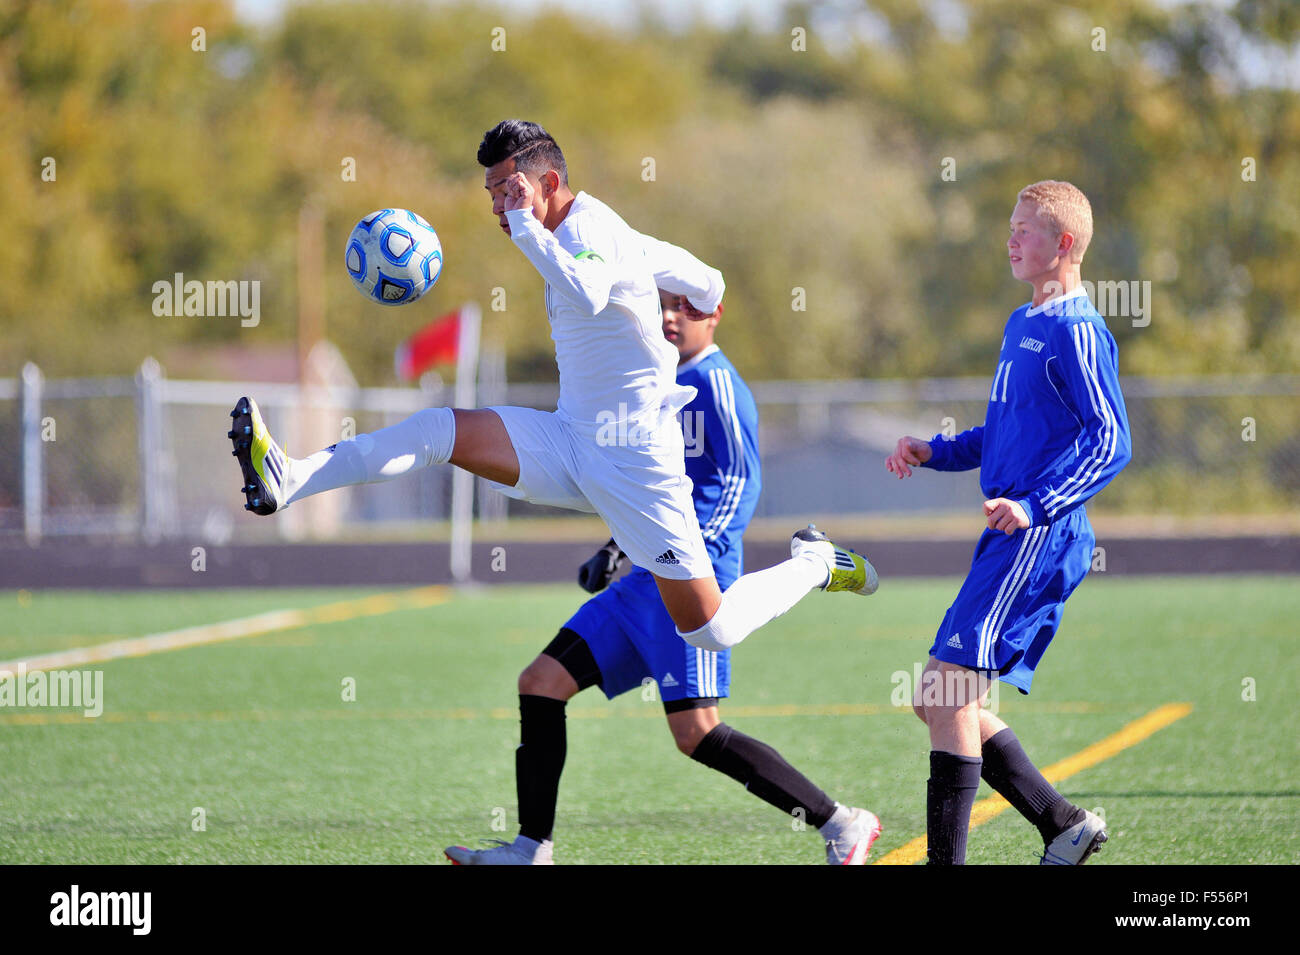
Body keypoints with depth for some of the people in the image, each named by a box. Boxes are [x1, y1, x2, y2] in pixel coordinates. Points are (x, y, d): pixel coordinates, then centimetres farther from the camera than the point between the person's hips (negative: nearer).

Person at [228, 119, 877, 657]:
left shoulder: (594, 231, -17)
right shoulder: (577, 235, 10)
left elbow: (587, 295, -42)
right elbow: (706, 284, 18)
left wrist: (526, 226, -32)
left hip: (634, 463, -8)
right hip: (569, 444, 8)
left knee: (712, 633, -4)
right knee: (441, 430, -13)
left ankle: (815, 564, 21)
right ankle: (289, 481, -21)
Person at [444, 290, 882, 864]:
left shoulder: (714, 380, -8)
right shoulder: (668, 386, 21)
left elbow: (739, 480, -15)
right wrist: (618, 550, 29)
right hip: (647, 581, 10)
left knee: (696, 733, -17)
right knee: (540, 684, 5)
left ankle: (843, 826, -10)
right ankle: (531, 850, 9)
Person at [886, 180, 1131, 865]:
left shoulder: (1076, 333, -11)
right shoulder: (1021, 327, 19)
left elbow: (1110, 441, -19)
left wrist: (1037, 506, -28)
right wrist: (933, 453, 15)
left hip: (1039, 539, -10)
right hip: (1012, 539, 10)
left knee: (948, 688, -14)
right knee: (938, 701, 10)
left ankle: (946, 861, -13)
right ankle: (1065, 826, 16)